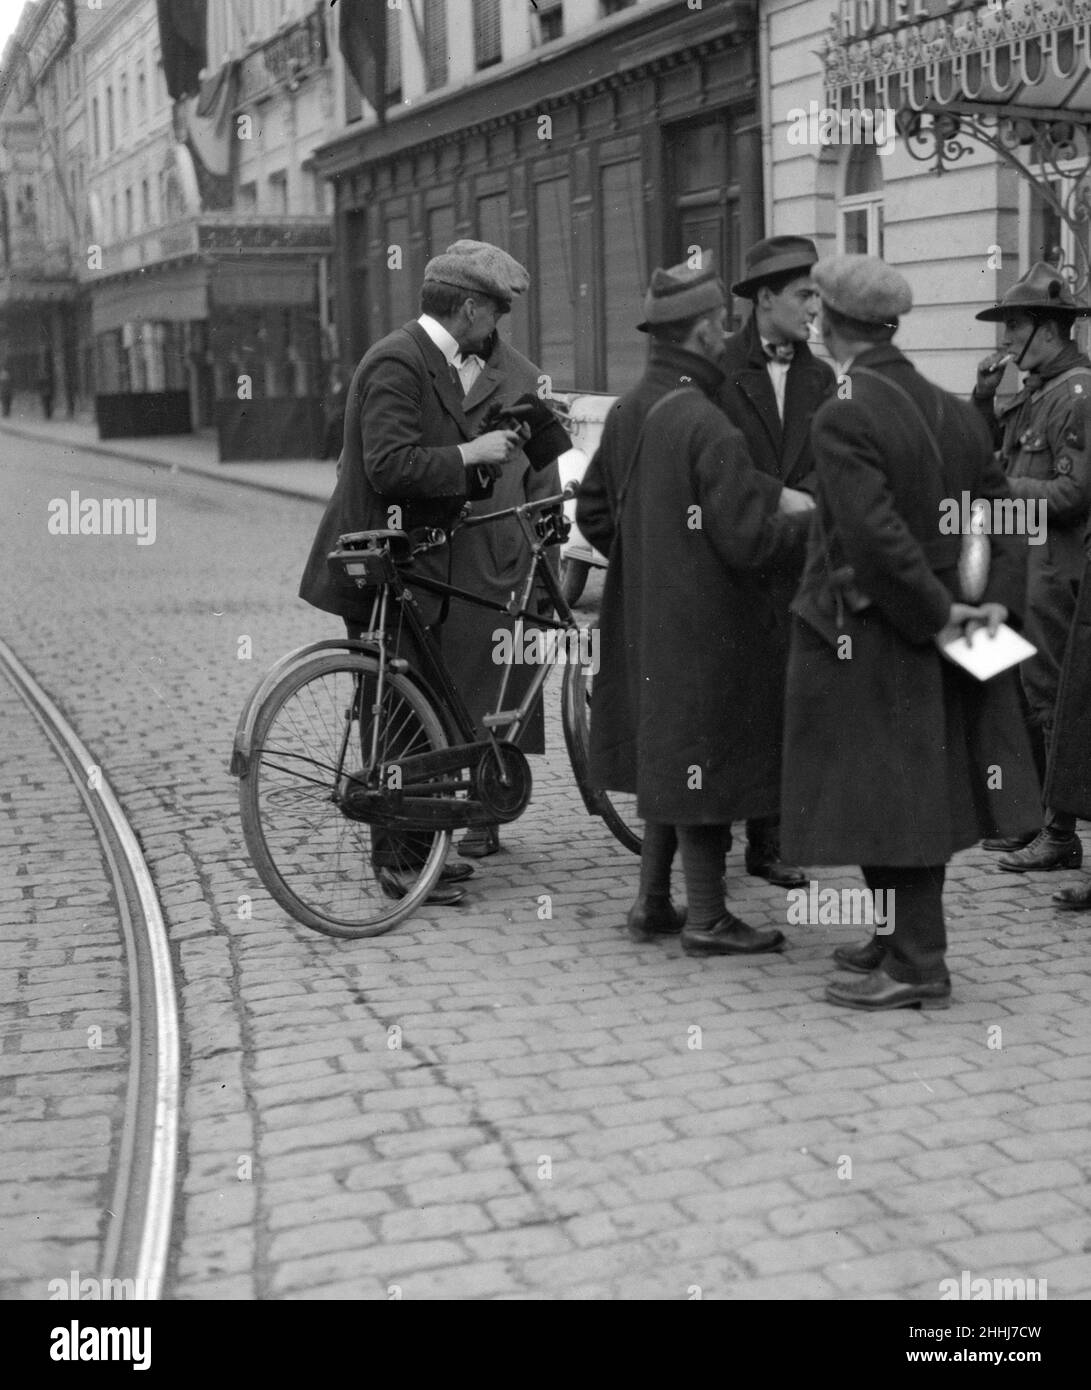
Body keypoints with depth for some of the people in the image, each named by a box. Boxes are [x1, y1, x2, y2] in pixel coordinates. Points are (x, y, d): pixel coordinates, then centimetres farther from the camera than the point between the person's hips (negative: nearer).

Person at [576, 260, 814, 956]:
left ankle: (653, 903, 26)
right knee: (702, 762, 1)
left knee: (666, 759, 18)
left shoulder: (626, 412, 6)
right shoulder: (707, 426, -20)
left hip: (642, 617, 9)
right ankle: (708, 919, 10)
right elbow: (749, 541, -21)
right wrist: (802, 517, -4)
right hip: (701, 624, -9)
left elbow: (593, 513, 15)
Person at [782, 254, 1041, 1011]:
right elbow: (1001, 509, 6)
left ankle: (916, 965, 6)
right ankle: (907, 938, 30)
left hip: (866, 639, -8)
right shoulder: (953, 410, 6)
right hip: (926, 638, 8)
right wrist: (996, 600, -1)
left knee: (883, 797, 0)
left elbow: (876, 536, -25)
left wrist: (937, 614, -16)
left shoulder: (844, 416, -17)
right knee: (925, 791, 16)